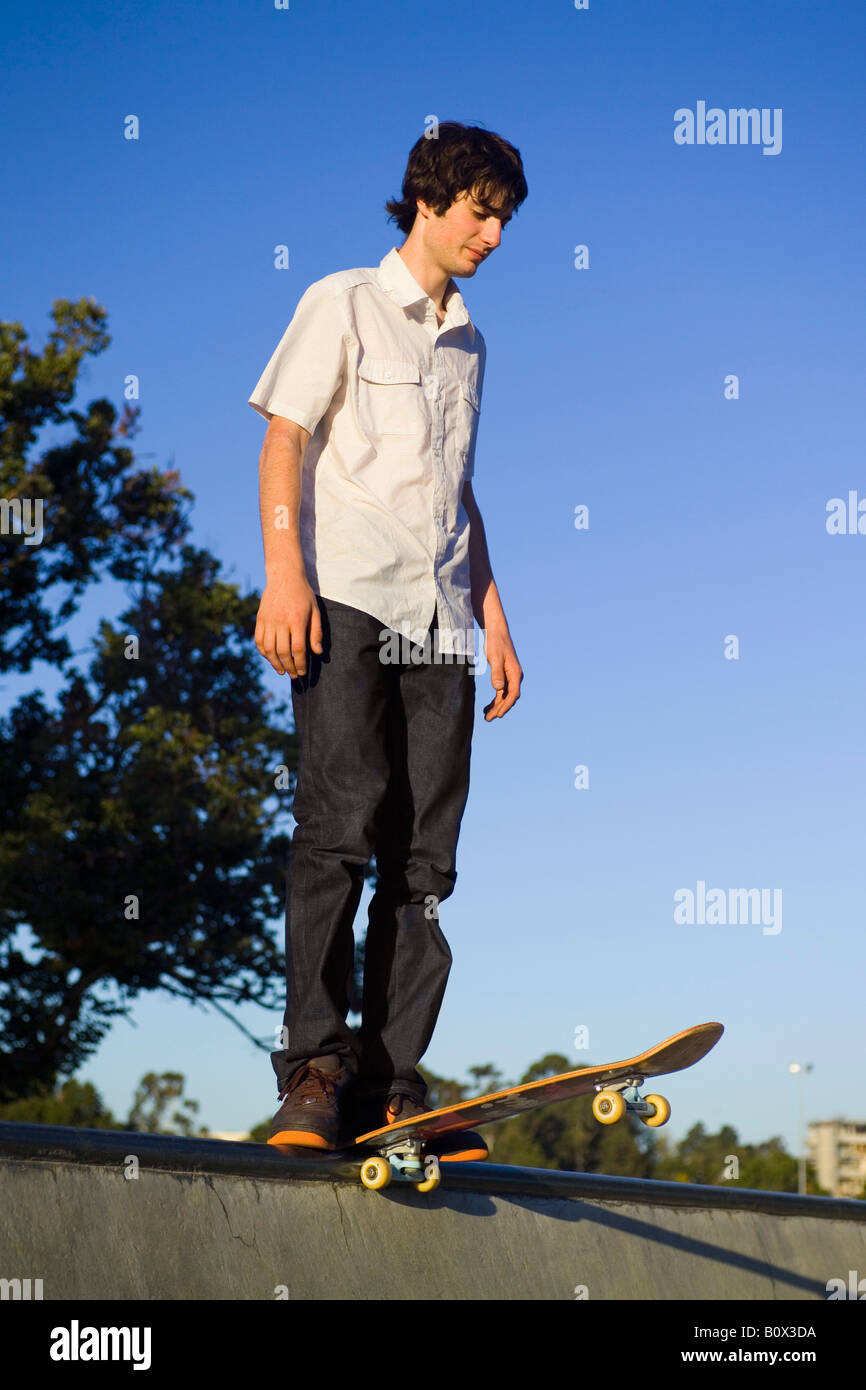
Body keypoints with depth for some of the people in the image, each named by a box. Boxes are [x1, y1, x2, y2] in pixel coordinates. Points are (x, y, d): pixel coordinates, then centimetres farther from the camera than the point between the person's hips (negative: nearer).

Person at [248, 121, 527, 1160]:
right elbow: (284, 439, -2)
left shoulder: (467, 343, 23)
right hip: (346, 601, -5)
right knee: (342, 823, -15)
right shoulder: (343, 305, 7)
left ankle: (390, 1081, 2)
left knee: (426, 853, -1)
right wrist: (284, 577, -14)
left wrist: (493, 619, 20)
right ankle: (315, 1063, -9)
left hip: (439, 619, 6)